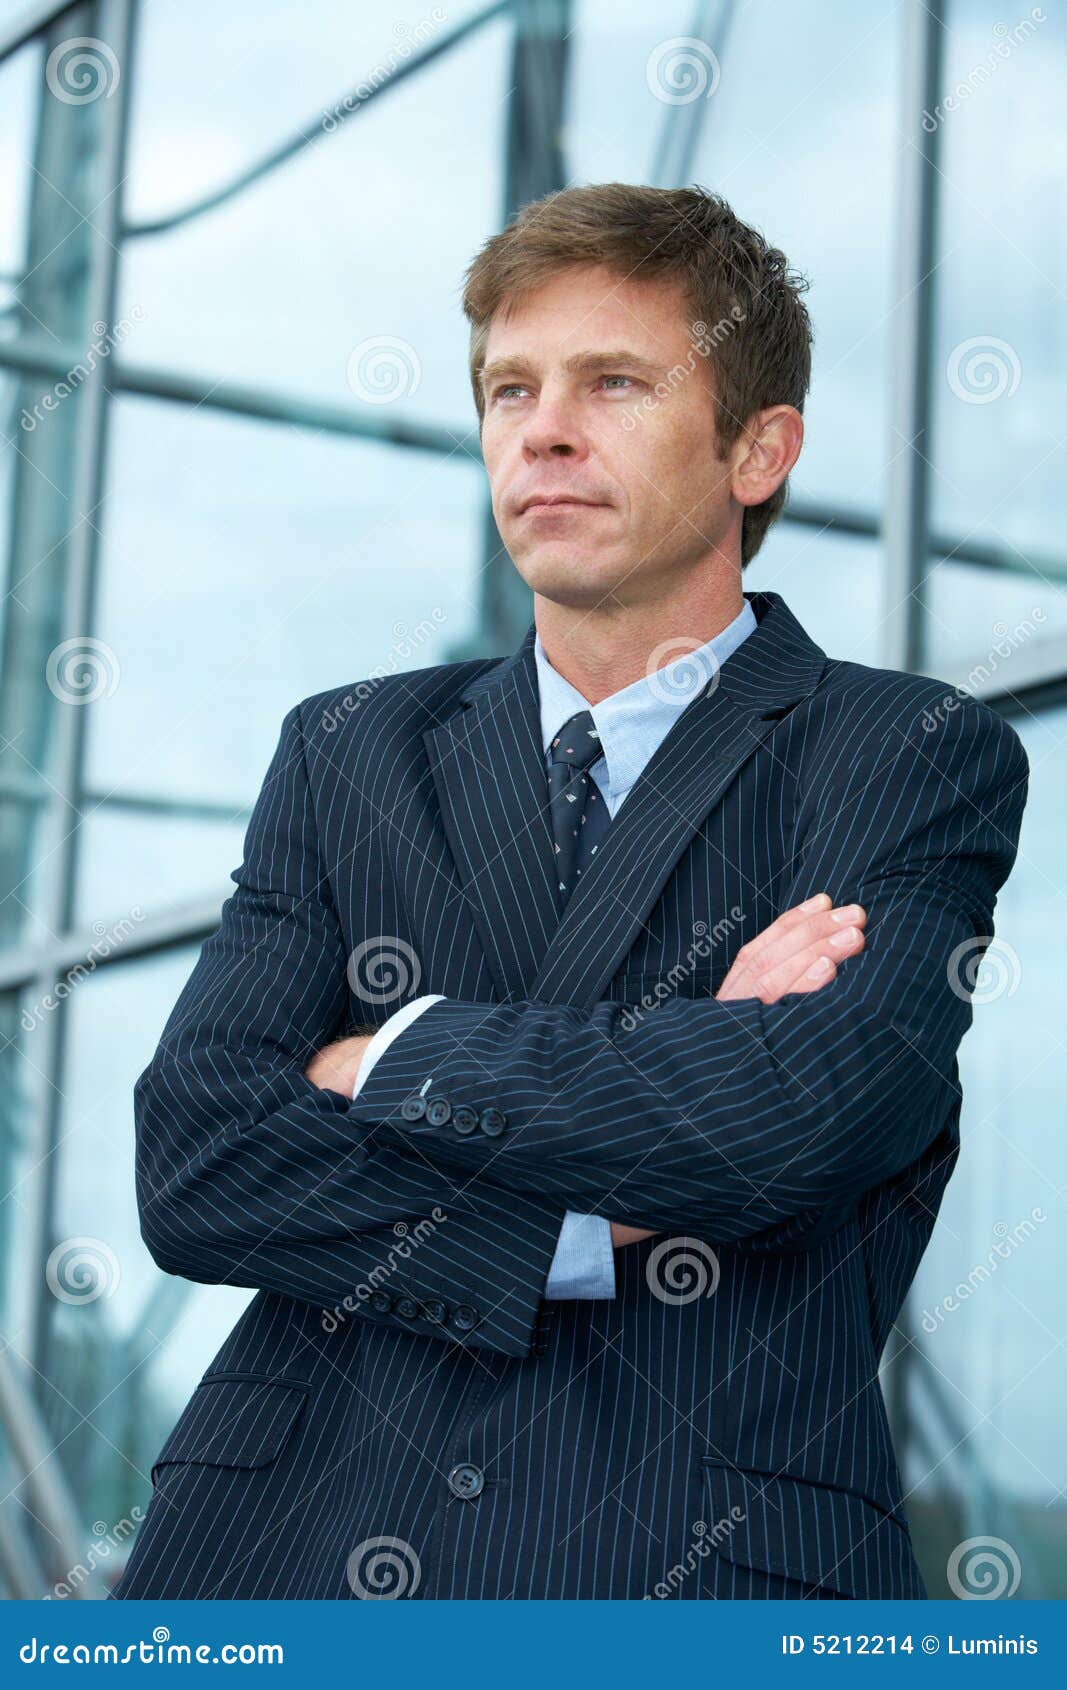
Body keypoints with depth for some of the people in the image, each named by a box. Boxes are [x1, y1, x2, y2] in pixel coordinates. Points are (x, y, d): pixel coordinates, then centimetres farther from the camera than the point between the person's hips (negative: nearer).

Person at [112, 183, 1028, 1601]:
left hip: (700, 1575, -2)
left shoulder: (919, 759, 1)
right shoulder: (348, 753, 11)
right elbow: (192, 1163, -1)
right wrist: (596, 1231, -11)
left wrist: (390, 1058, -5)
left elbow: (814, 1108, -17)